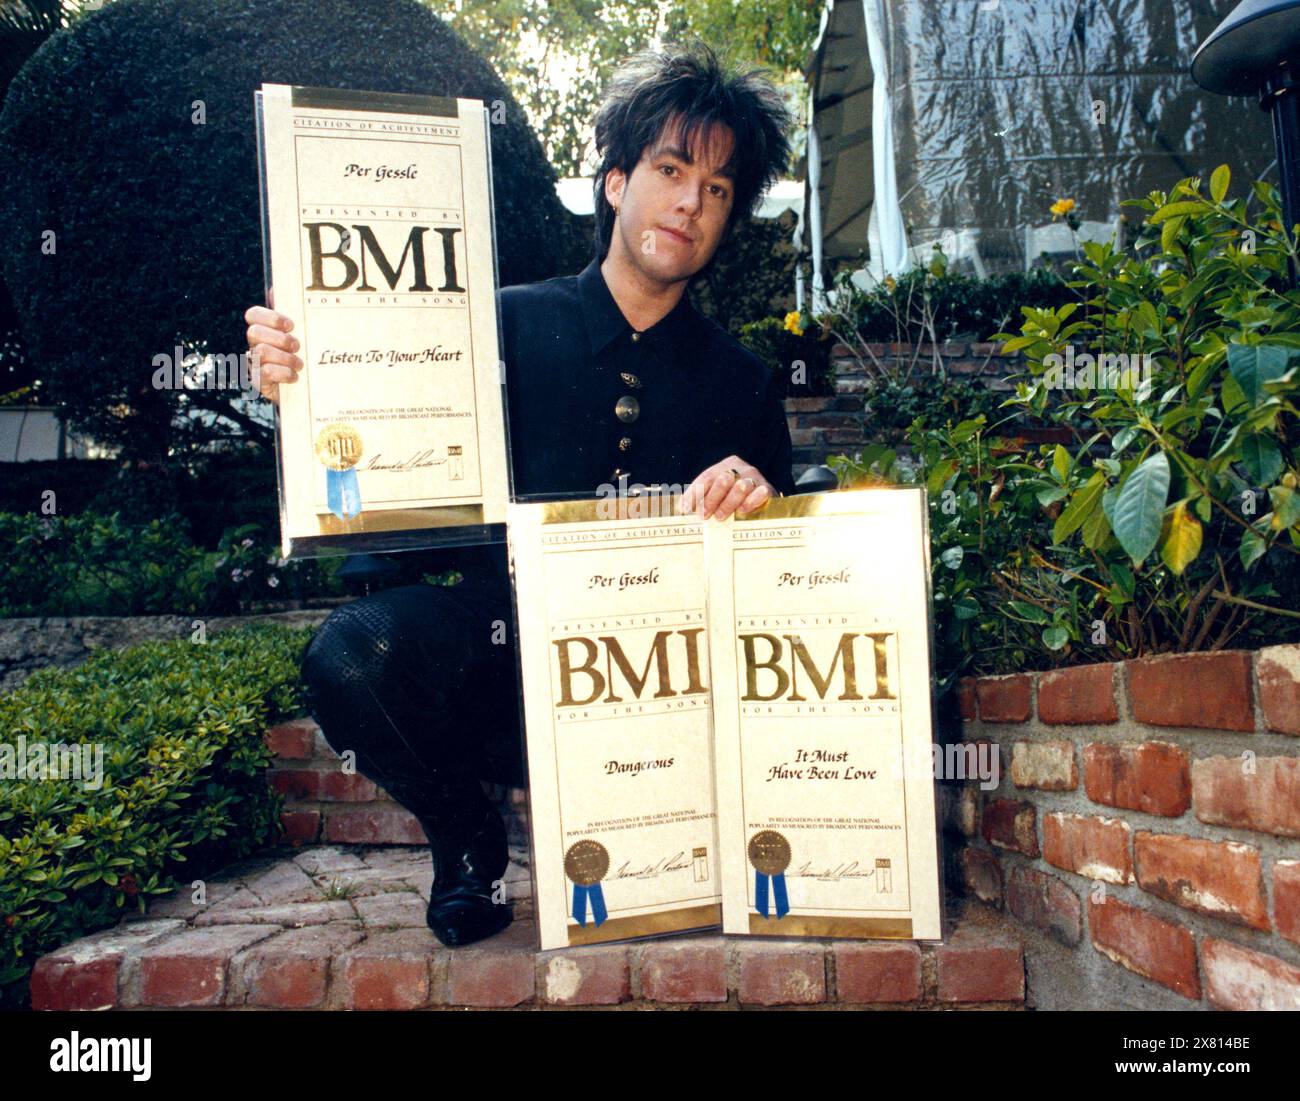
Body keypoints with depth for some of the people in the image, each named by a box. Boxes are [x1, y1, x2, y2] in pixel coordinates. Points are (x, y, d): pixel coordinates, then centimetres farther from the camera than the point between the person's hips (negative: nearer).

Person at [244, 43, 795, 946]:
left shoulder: (742, 384, 6)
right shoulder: (505, 329, 2)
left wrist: (758, 493, -19)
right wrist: (305, 394, -20)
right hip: (499, 658, -1)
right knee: (352, 650, -28)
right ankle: (467, 837, 5)